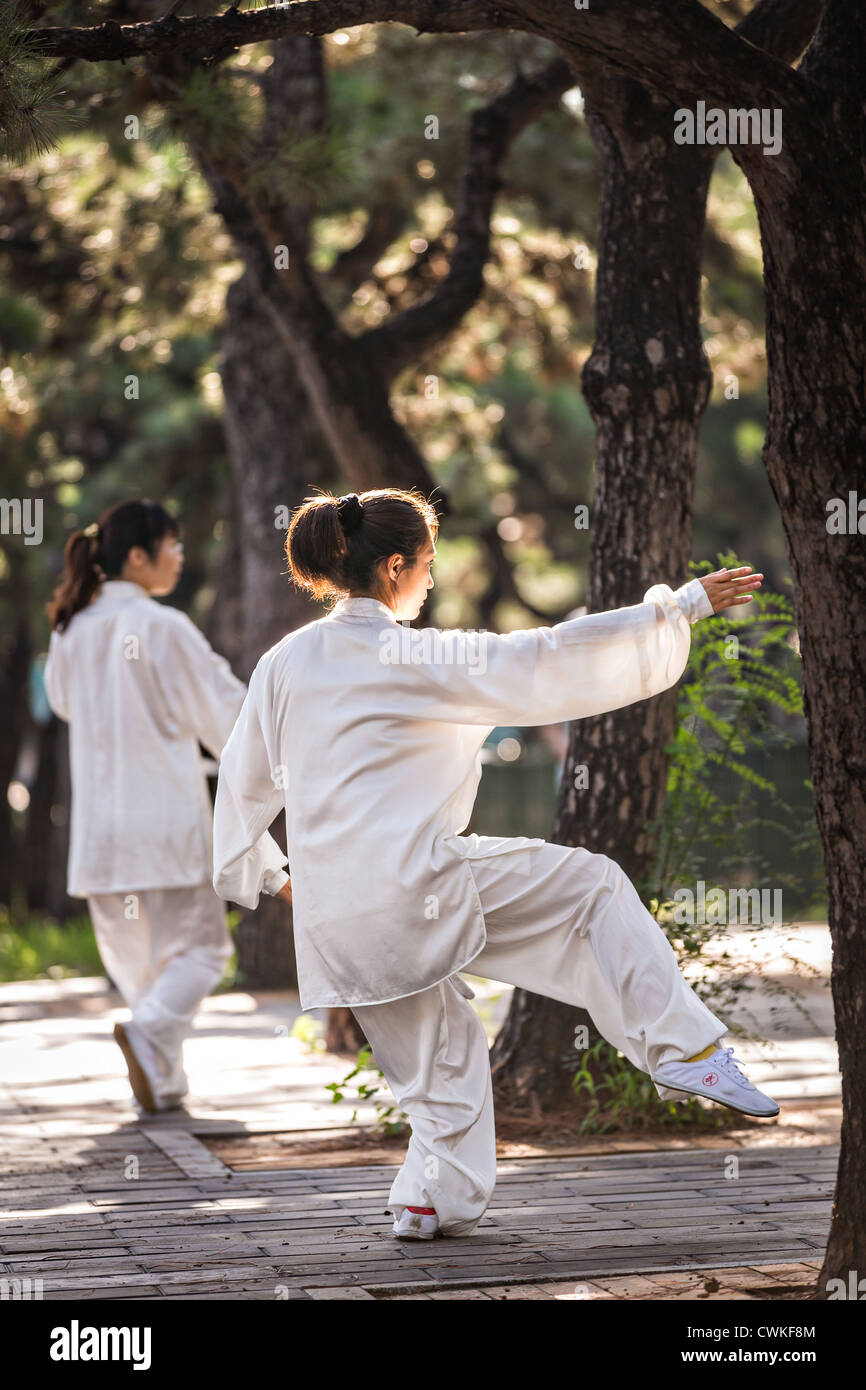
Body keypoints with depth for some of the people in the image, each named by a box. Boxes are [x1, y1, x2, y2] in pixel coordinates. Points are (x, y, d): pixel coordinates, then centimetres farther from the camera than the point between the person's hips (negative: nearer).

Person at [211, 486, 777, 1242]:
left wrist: (253, 870, 36)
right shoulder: (419, 660, -9)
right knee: (594, 887, 7)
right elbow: (553, 663, -10)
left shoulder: (284, 662, 8)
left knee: (437, 1051, 24)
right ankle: (682, 1048, 4)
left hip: (332, 918, 7)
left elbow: (246, 777, 18)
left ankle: (436, 1198, 26)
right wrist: (682, 607, -5)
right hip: (413, 882, -7)